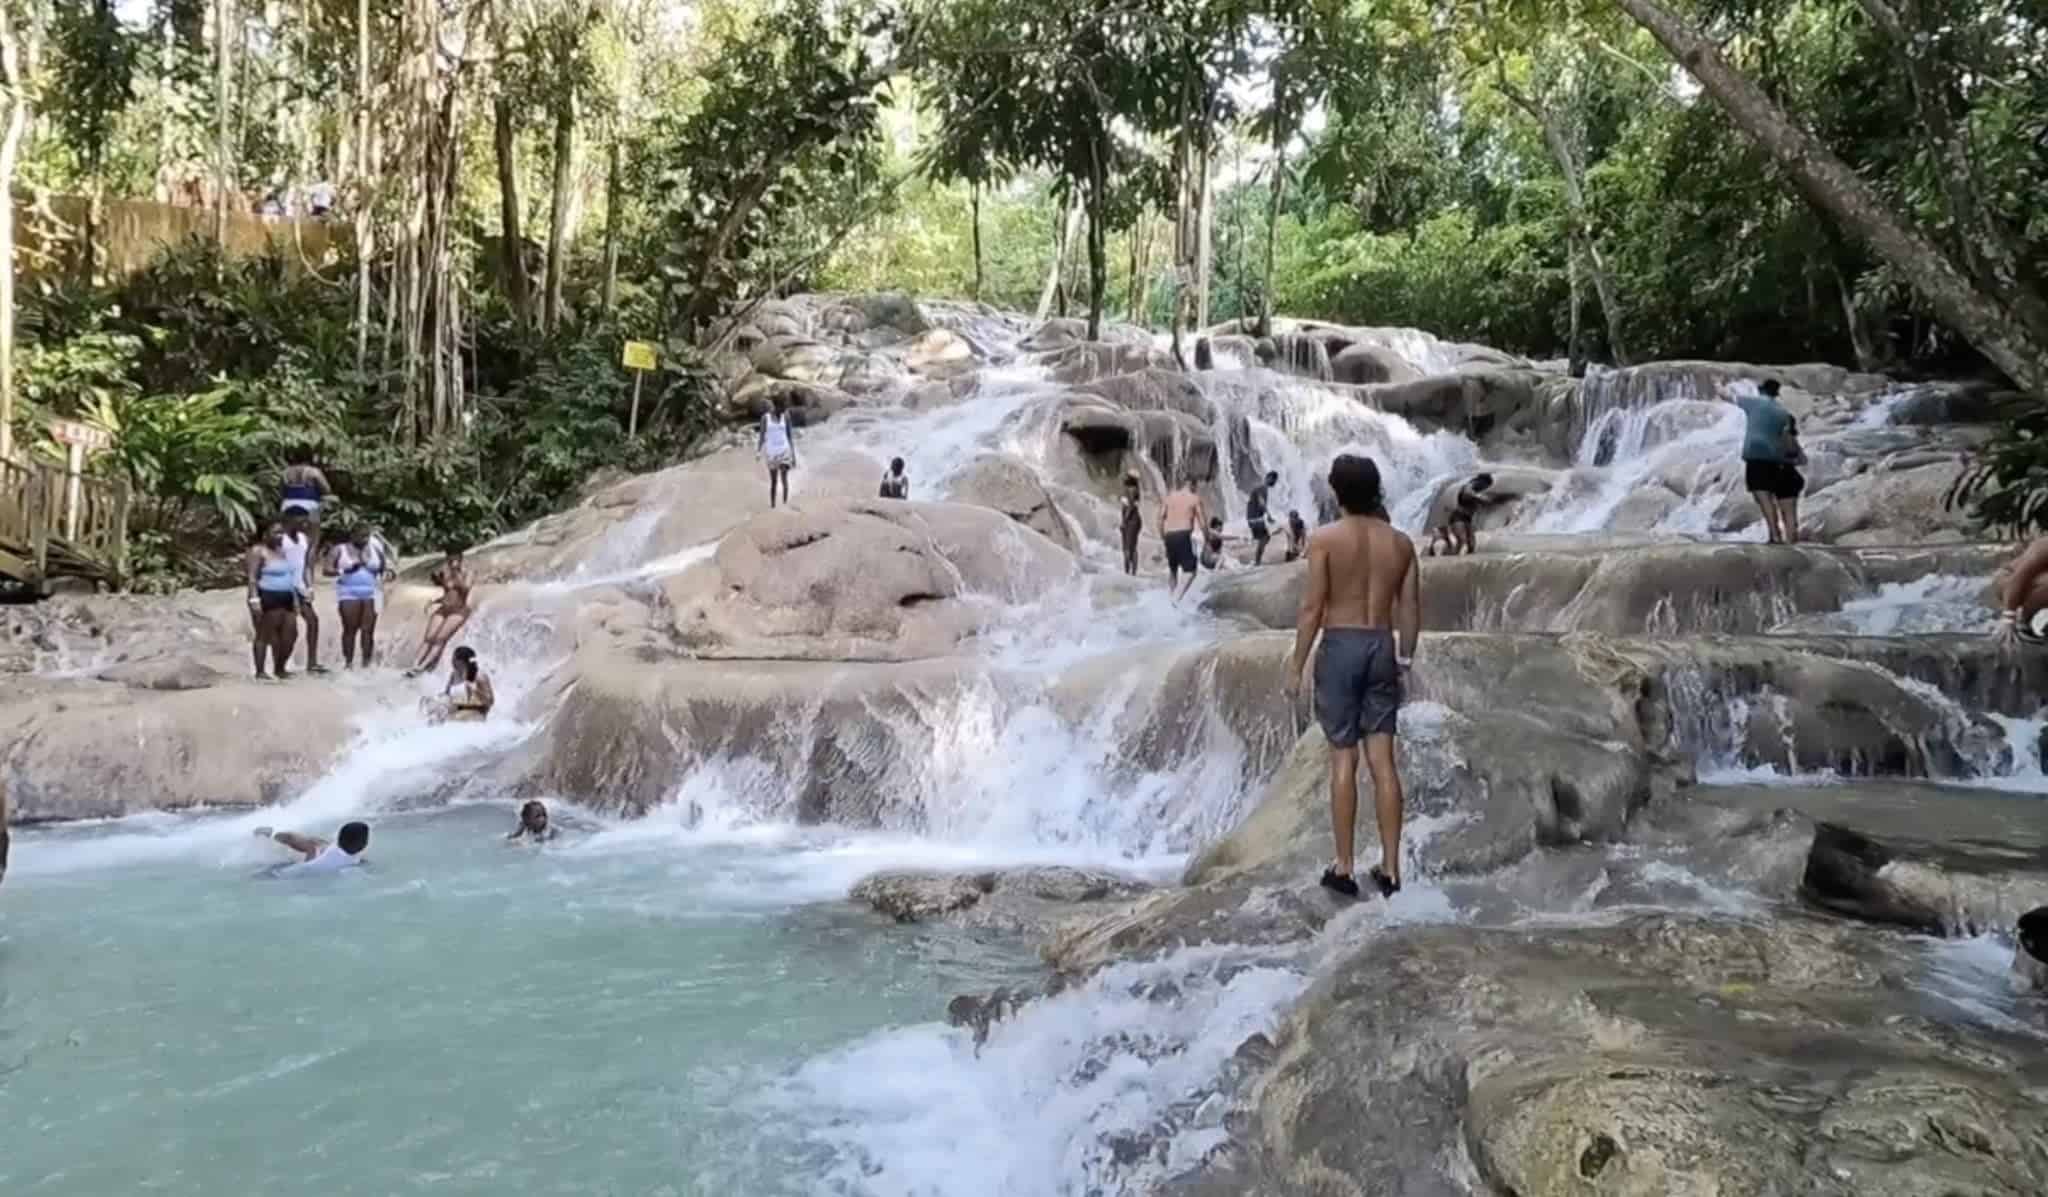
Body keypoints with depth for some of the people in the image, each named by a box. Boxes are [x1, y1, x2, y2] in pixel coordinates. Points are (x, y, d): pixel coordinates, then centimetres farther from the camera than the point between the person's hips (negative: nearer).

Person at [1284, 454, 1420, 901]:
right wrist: (1405, 659, 18)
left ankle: (1343, 867, 6)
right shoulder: (1400, 542, 5)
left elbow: (1312, 607, -10)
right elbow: (1410, 611, 6)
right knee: (1382, 759, 6)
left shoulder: (1325, 538, -7)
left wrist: (1297, 665, -5)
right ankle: (1390, 867, 8)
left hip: (1340, 647, -3)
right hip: (1383, 647, 4)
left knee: (1344, 758, 1)